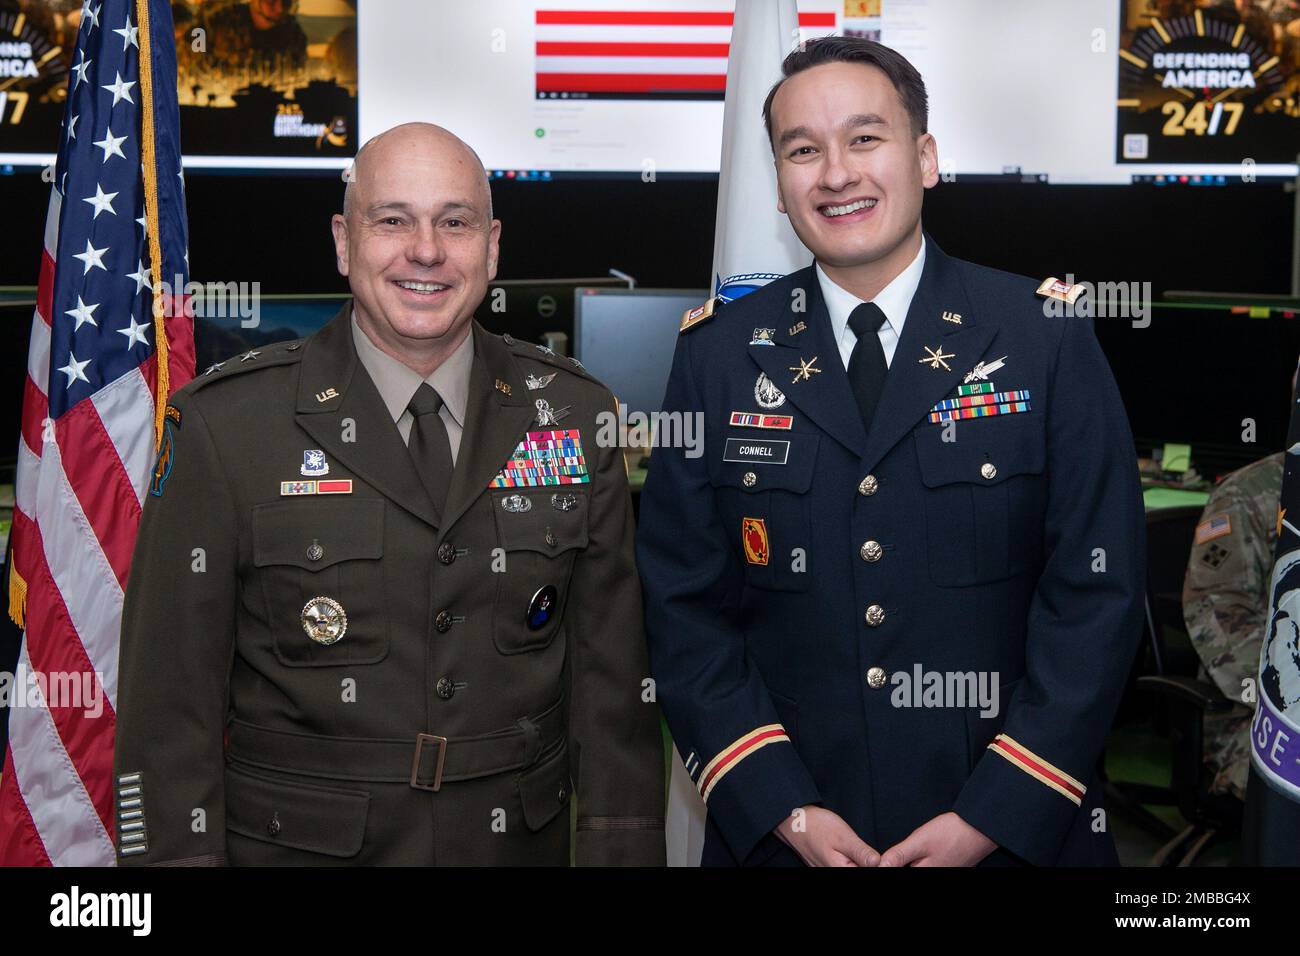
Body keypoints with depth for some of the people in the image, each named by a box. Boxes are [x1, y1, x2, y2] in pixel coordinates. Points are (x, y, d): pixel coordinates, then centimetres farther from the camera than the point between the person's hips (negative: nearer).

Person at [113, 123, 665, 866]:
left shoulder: (576, 414, -2)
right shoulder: (226, 423, -9)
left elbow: (614, 679, 0)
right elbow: (170, 698, -8)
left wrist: (622, 848, -3)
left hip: (523, 840, 3)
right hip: (294, 844, -2)